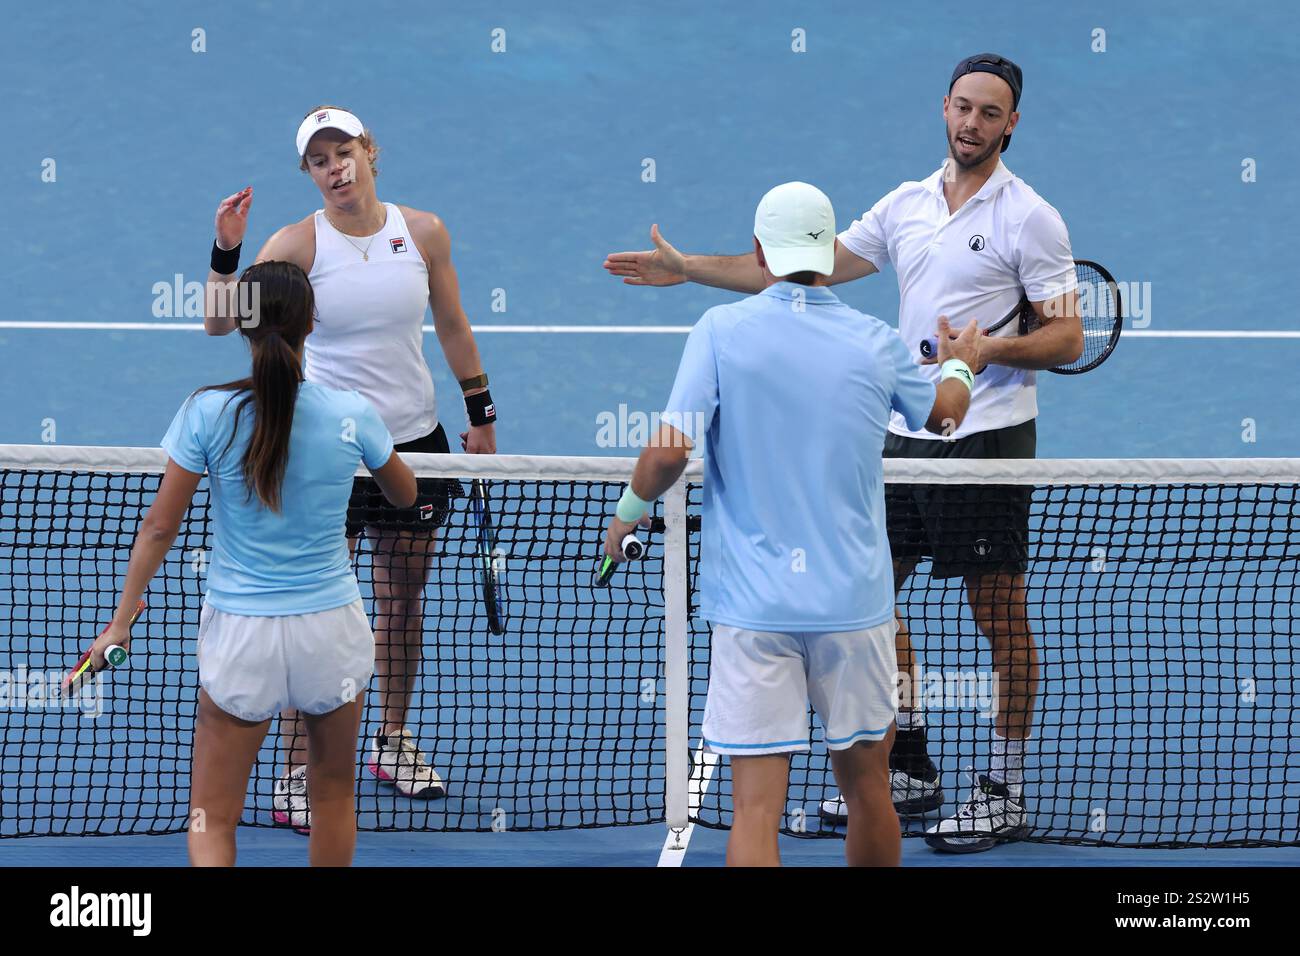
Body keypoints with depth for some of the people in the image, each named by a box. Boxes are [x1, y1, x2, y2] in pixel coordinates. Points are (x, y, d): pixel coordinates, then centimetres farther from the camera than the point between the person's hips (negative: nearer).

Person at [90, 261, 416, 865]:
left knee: (212, 818, 6)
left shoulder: (207, 413, -11)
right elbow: (404, 496, 12)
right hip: (331, 631, 1)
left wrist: (121, 620, 4)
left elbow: (159, 527, -6)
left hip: (239, 633, -1)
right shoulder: (351, 415, -7)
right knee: (333, 793, 21)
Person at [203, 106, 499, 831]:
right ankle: (295, 773, 2)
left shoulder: (423, 232, -1)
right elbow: (220, 321, -17)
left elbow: (454, 327, 11)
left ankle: (395, 744, 33)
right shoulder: (299, 243, -10)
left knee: (403, 601, 15)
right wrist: (226, 252, -31)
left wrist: (482, 415, 13)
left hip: (416, 441, 4)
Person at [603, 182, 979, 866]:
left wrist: (630, 511, 7)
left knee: (755, 809, -4)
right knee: (867, 791, 17)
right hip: (854, 604, 2)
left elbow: (671, 449, -14)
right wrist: (960, 364, 46)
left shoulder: (721, 331, -5)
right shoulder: (876, 344, 3)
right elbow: (945, 410, 23)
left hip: (752, 605, -2)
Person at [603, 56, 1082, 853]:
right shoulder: (907, 205, 11)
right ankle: (911, 769, 24)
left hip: (986, 440, -7)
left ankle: (1007, 795, 6)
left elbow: (1068, 338, -10)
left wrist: (990, 348, -26)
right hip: (906, 435, 7)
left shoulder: (1029, 218, -7)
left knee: (1001, 614, -2)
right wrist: (689, 268, 11)